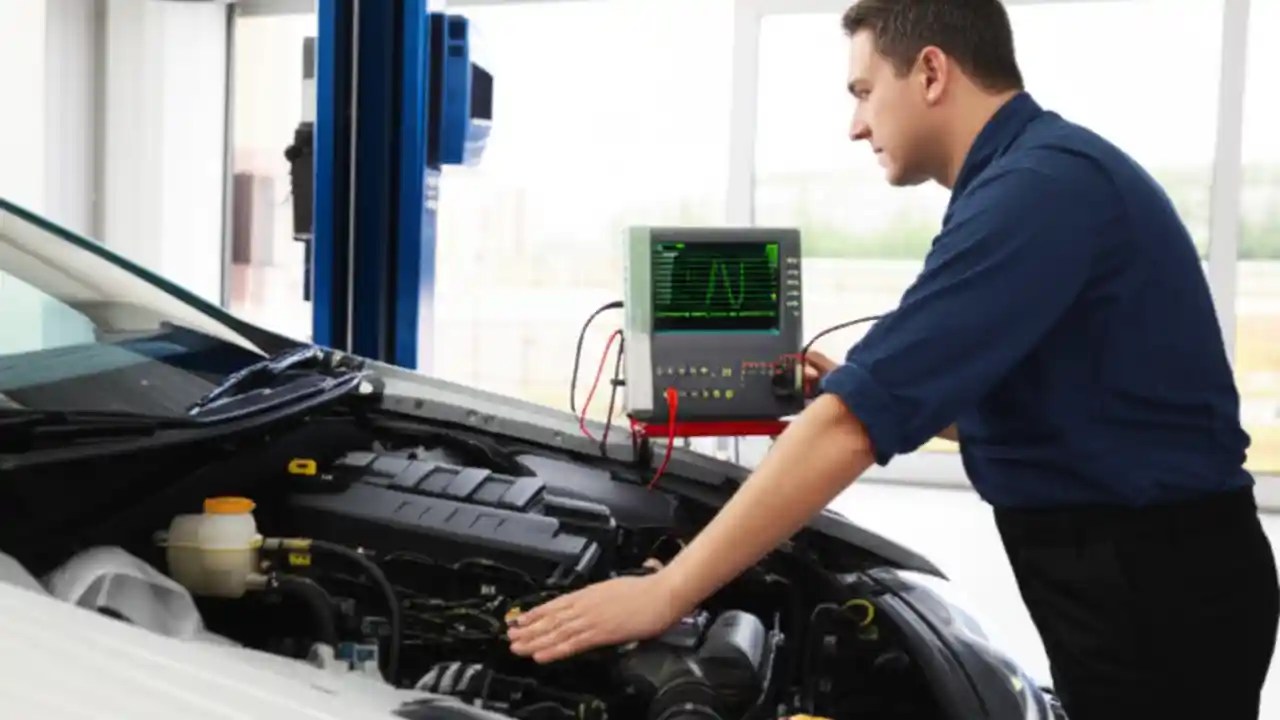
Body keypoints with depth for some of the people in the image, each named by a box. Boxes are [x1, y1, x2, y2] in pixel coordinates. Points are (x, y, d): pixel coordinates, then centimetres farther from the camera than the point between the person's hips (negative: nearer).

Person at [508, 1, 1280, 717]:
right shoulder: (1046, 174, 12)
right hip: (1128, 572, 9)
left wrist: (667, 591, -26)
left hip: (1153, 587, -9)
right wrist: (852, 390, 14)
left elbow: (853, 426, -28)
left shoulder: (1042, 187, -22)